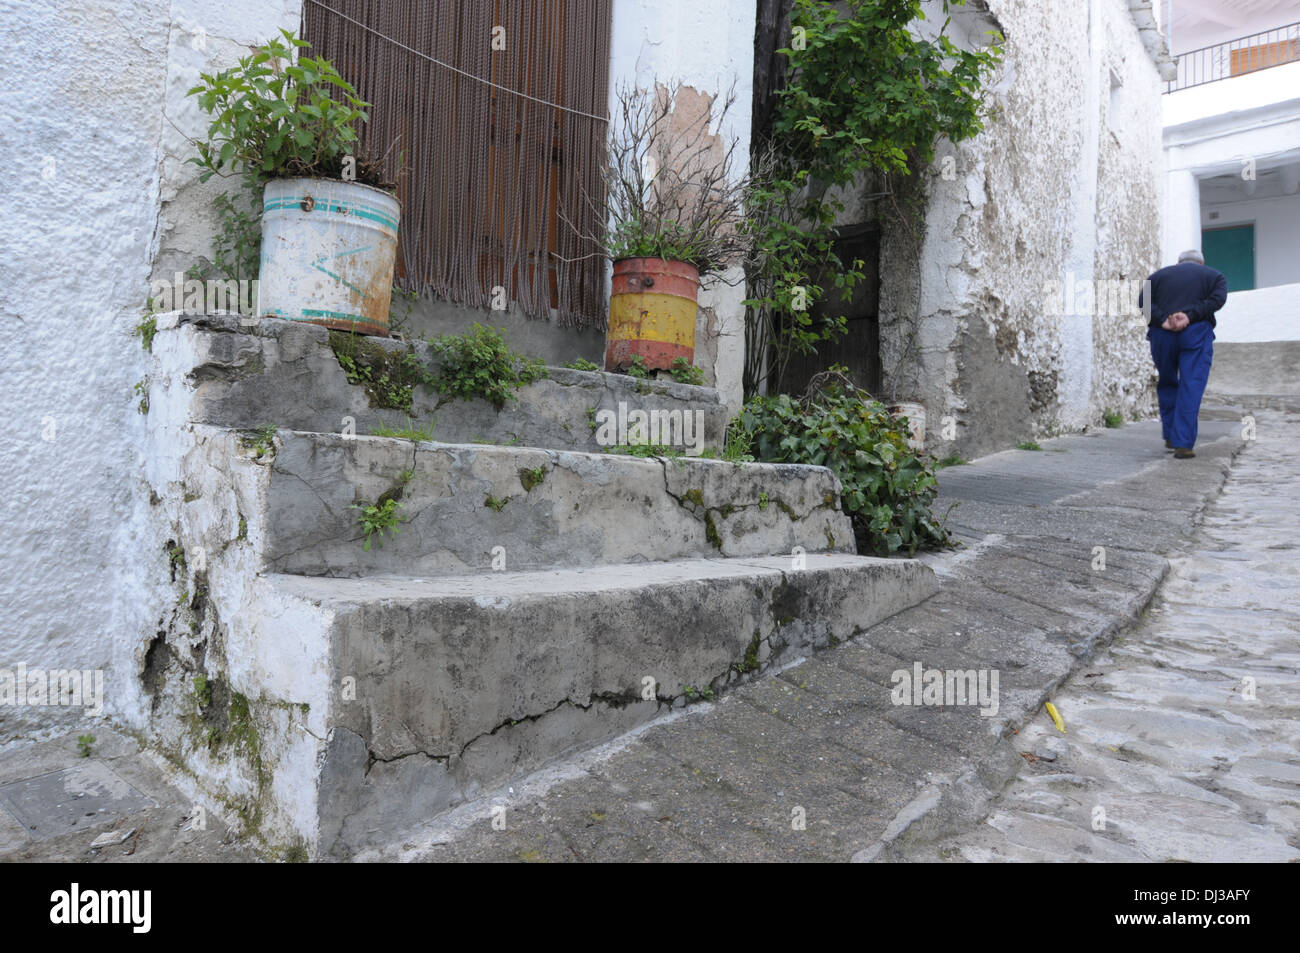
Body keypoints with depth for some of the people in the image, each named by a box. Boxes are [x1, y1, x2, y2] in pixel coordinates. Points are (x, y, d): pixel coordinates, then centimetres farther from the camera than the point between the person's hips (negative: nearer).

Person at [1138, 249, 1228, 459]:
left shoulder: (1159, 275, 20)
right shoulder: (1214, 276, 18)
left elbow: (1143, 300, 2)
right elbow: (1217, 299, -3)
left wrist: (1162, 320, -8)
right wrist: (1190, 316, -11)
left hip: (1162, 335, 2)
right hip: (1196, 334, -2)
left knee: (1167, 384, 16)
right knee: (1191, 388, -5)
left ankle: (1170, 436, 17)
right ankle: (1183, 444, -12)